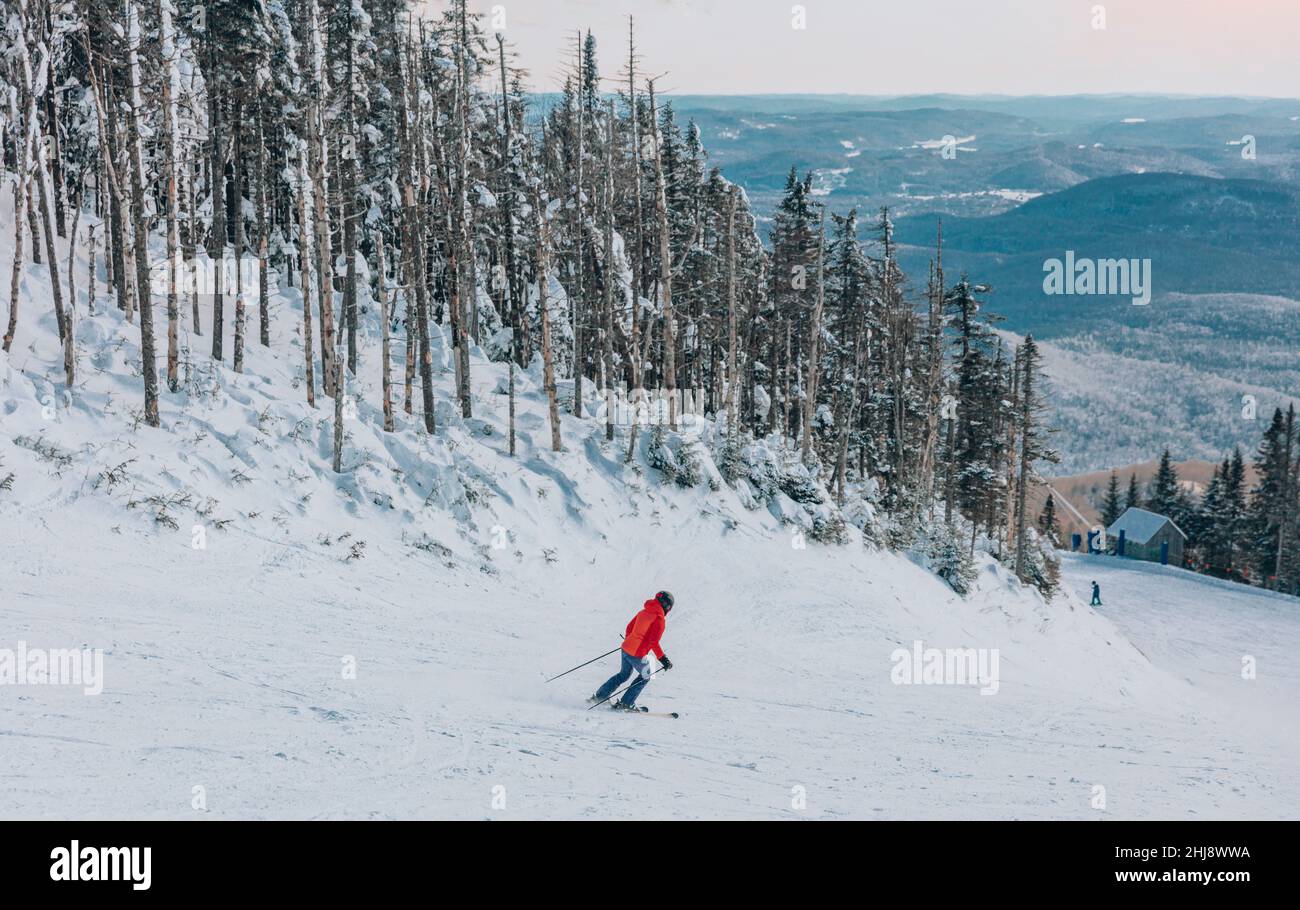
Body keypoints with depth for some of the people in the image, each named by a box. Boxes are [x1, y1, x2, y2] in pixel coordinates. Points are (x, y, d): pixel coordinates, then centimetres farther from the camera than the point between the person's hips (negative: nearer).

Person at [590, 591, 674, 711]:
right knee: (645, 677, 17)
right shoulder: (659, 619, -14)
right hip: (637, 654, -7)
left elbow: (630, 627, 20)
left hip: (626, 648, 7)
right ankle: (625, 703, 15)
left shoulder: (644, 612, 9)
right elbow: (654, 642, -20)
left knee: (623, 675, 27)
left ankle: (598, 696, 28)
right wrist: (663, 659, -15)